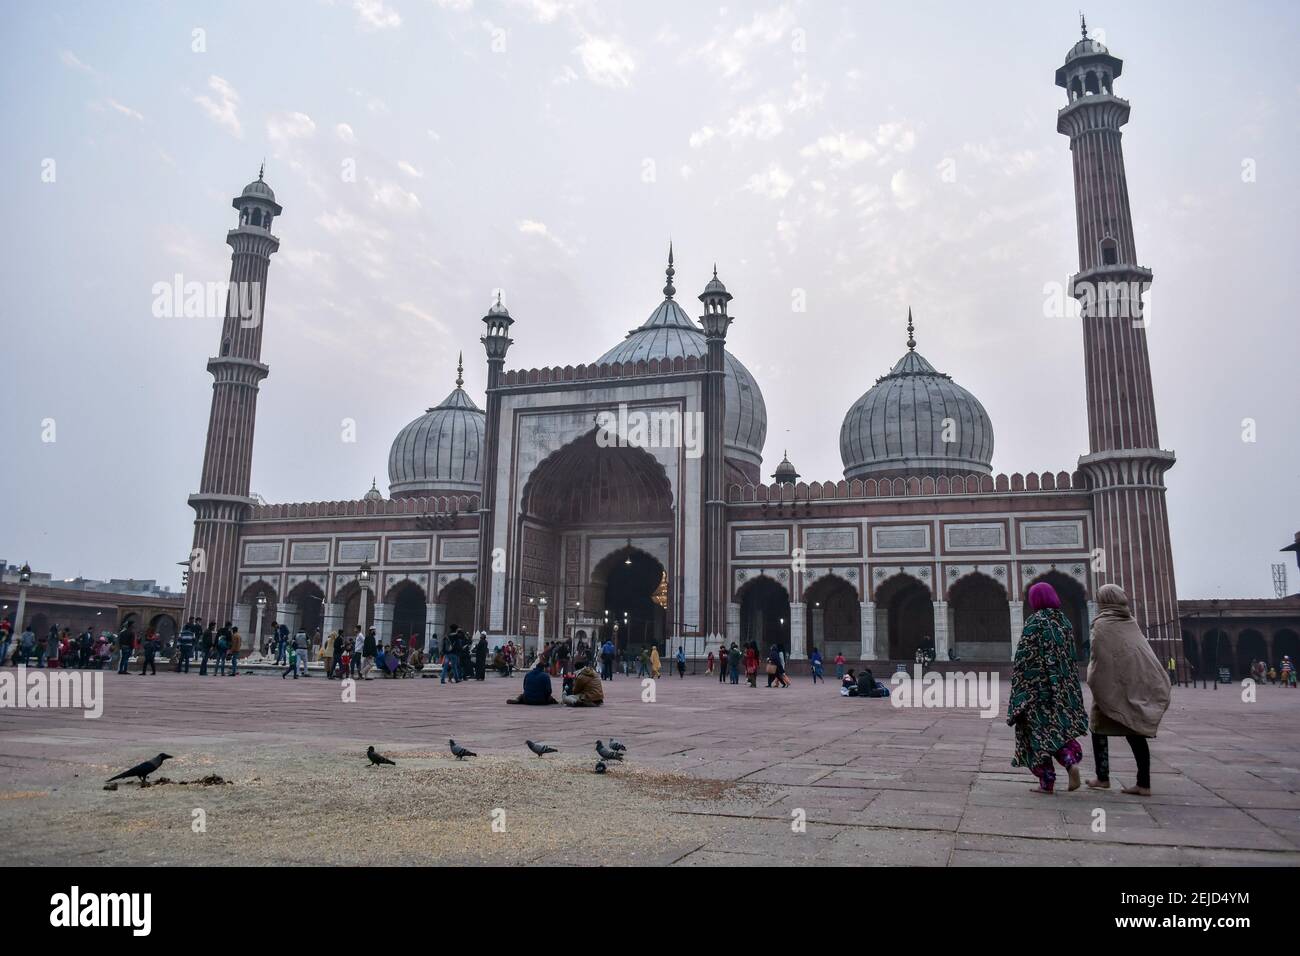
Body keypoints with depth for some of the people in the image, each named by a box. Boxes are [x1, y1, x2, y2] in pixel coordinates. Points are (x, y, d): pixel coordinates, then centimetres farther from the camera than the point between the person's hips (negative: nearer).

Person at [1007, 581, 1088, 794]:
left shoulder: (1034, 622, -11)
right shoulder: (1064, 621, 8)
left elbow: (1024, 656, -14)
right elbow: (1071, 656, 12)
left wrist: (1018, 687, -7)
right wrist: (1066, 686, 18)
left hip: (1037, 685, -6)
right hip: (1063, 686, 6)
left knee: (1040, 730, 2)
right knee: (1060, 726, 14)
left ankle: (1047, 782, 3)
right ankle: (1072, 762, -11)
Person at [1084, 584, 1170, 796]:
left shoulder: (1101, 624, -7)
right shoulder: (1131, 622, 10)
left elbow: (1098, 658, -13)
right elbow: (1145, 655, 10)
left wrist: (1093, 681, -4)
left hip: (1112, 686, -5)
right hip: (1137, 685, 5)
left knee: (1099, 727, 11)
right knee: (1135, 732, 8)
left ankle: (1102, 777, 10)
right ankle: (1144, 783, 5)